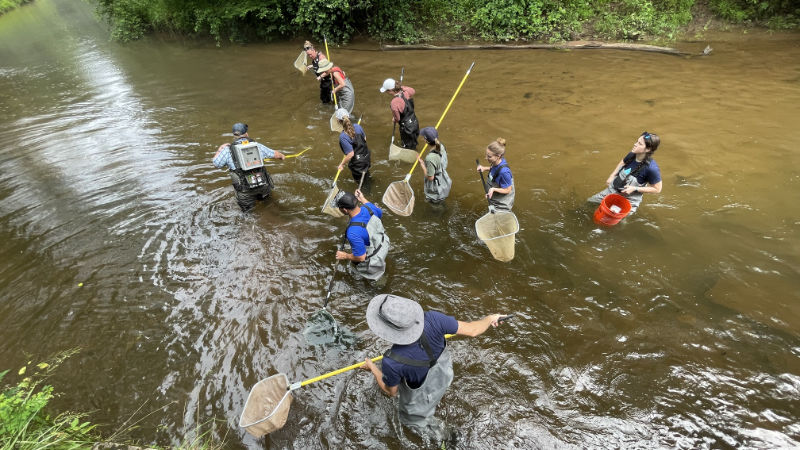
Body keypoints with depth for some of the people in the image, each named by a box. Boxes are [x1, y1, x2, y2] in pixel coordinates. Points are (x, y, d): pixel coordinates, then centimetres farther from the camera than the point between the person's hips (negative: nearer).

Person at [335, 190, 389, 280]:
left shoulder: (353, 232, -43)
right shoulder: (368, 207, -23)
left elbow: (360, 257, -32)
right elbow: (380, 213, 3)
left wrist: (345, 256, -13)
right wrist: (363, 199, 8)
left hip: (372, 259, -6)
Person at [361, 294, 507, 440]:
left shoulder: (391, 362, -43)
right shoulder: (432, 319, -39)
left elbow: (390, 391, -20)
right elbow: (472, 330, -26)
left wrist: (372, 368, -3)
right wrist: (490, 318, -5)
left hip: (423, 394, -3)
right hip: (443, 374, 4)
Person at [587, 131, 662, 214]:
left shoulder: (652, 168, -28)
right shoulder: (632, 154, -11)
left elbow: (657, 189, -16)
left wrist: (634, 189, -21)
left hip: (629, 200, -6)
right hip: (613, 189, 6)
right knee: (589, 202, 13)